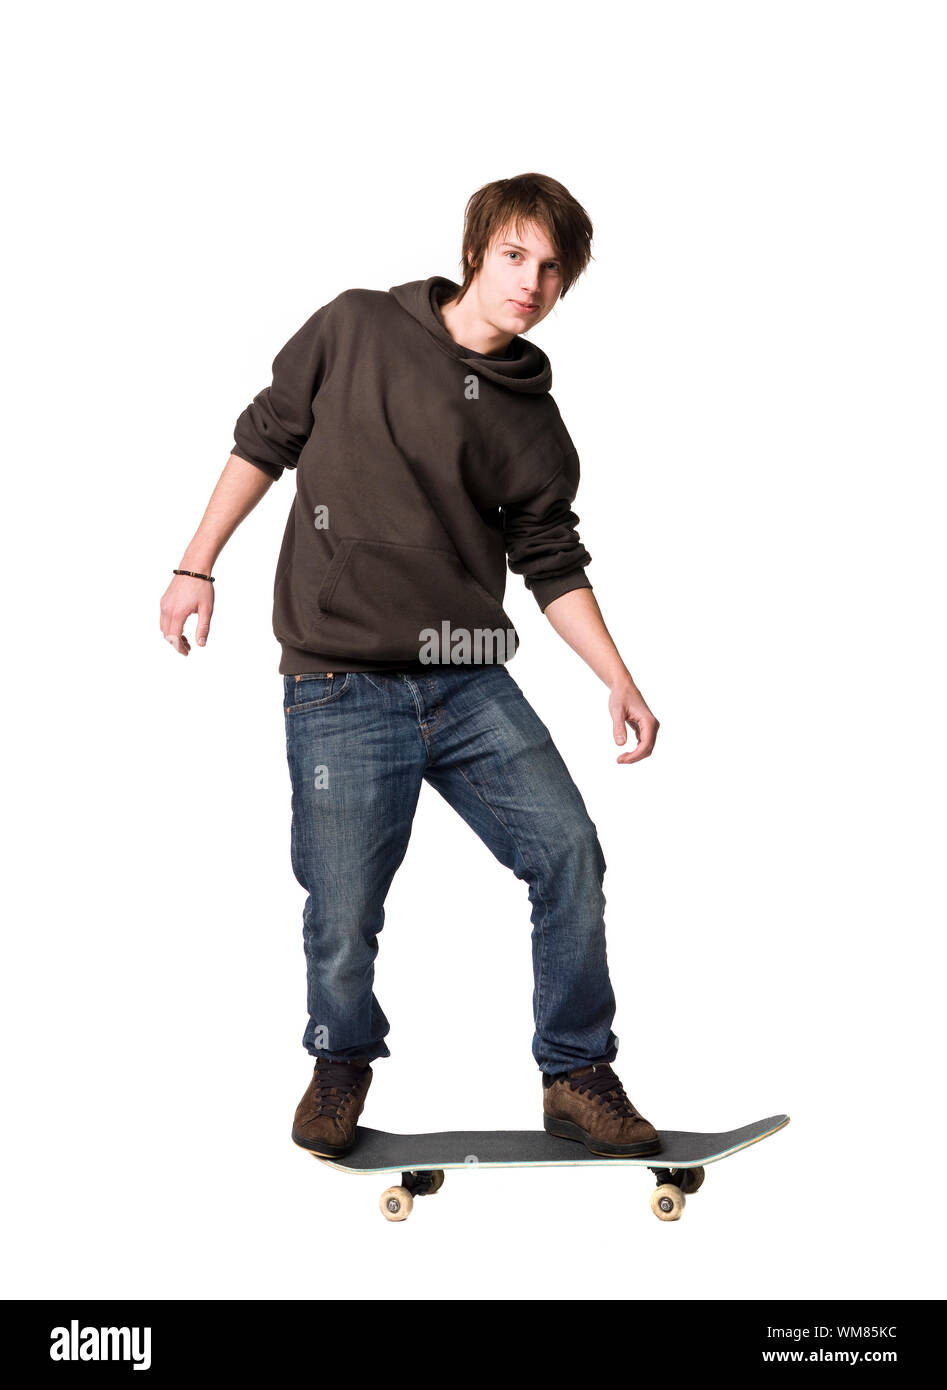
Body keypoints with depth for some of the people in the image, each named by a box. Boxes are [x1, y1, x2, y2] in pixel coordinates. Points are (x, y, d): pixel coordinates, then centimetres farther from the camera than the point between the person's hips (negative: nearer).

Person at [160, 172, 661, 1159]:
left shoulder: (533, 421, 7)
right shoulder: (355, 329, 1)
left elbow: (553, 565, 11)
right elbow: (264, 439, 9)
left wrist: (617, 678, 1)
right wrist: (197, 565, 6)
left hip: (470, 681, 3)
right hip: (340, 687, -3)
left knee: (568, 852, -7)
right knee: (344, 916, -1)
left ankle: (577, 1075, 12)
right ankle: (341, 1063, 31)